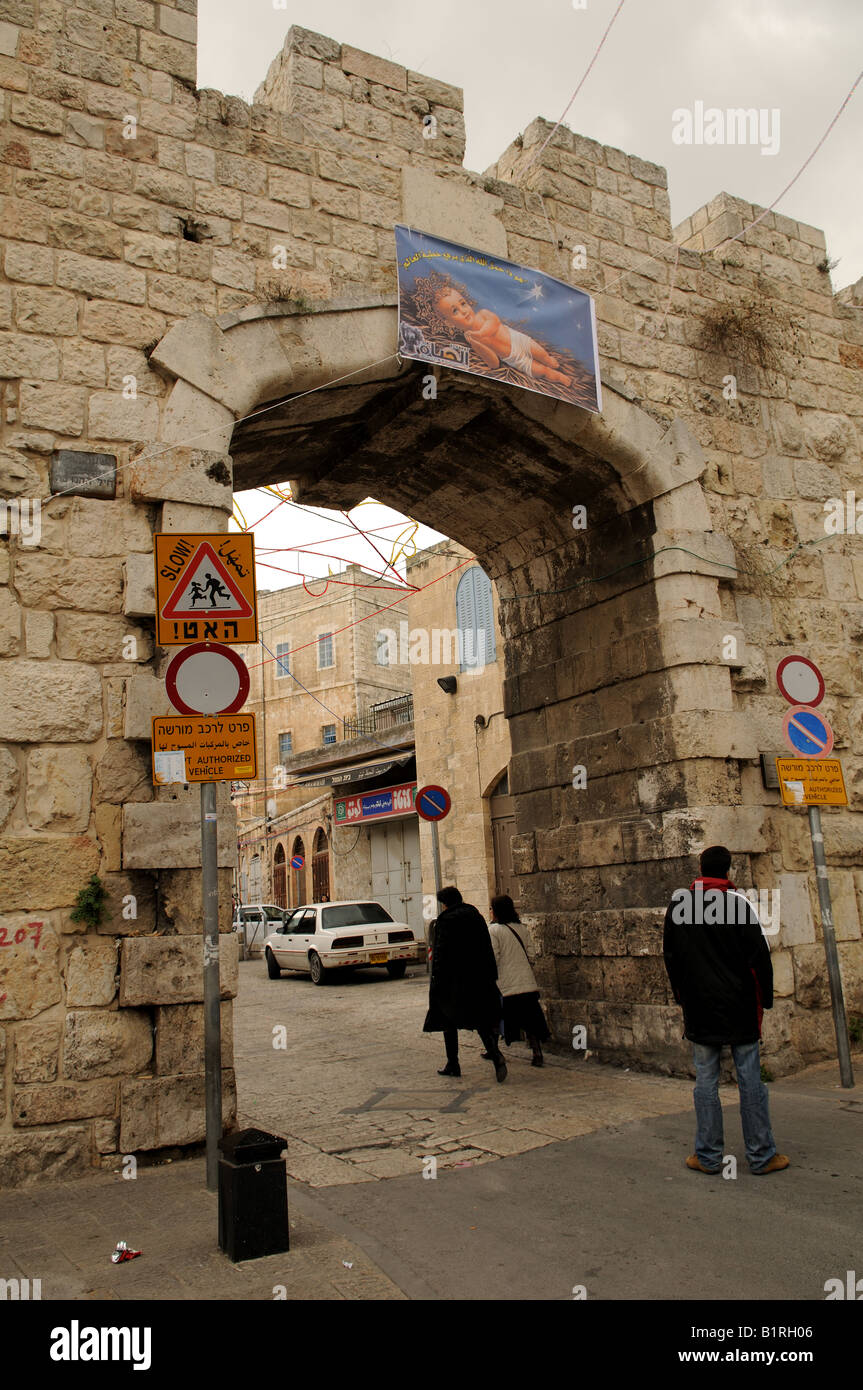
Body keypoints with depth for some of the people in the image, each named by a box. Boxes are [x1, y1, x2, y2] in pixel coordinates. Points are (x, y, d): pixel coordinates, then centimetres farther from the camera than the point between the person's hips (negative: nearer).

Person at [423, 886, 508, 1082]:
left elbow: (441, 953, -14)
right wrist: (491, 977, 13)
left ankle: (453, 1065, 14)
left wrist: (436, 979, -9)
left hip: (453, 979, -5)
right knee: (482, 1021, 7)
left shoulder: (445, 921, -9)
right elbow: (488, 950, 10)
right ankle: (496, 1057, -14)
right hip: (479, 978, 5)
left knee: (448, 1021, 11)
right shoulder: (476, 917, 9)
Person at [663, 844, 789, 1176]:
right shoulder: (738, 904, -10)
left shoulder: (678, 905, 2)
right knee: (750, 1080, 6)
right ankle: (761, 1155, 13)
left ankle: (707, 1156, 11)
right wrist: (765, 999, 3)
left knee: (706, 1080, 6)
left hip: (699, 1010, 2)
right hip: (740, 1009, -2)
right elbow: (759, 956, -8)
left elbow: (670, 956, 9)